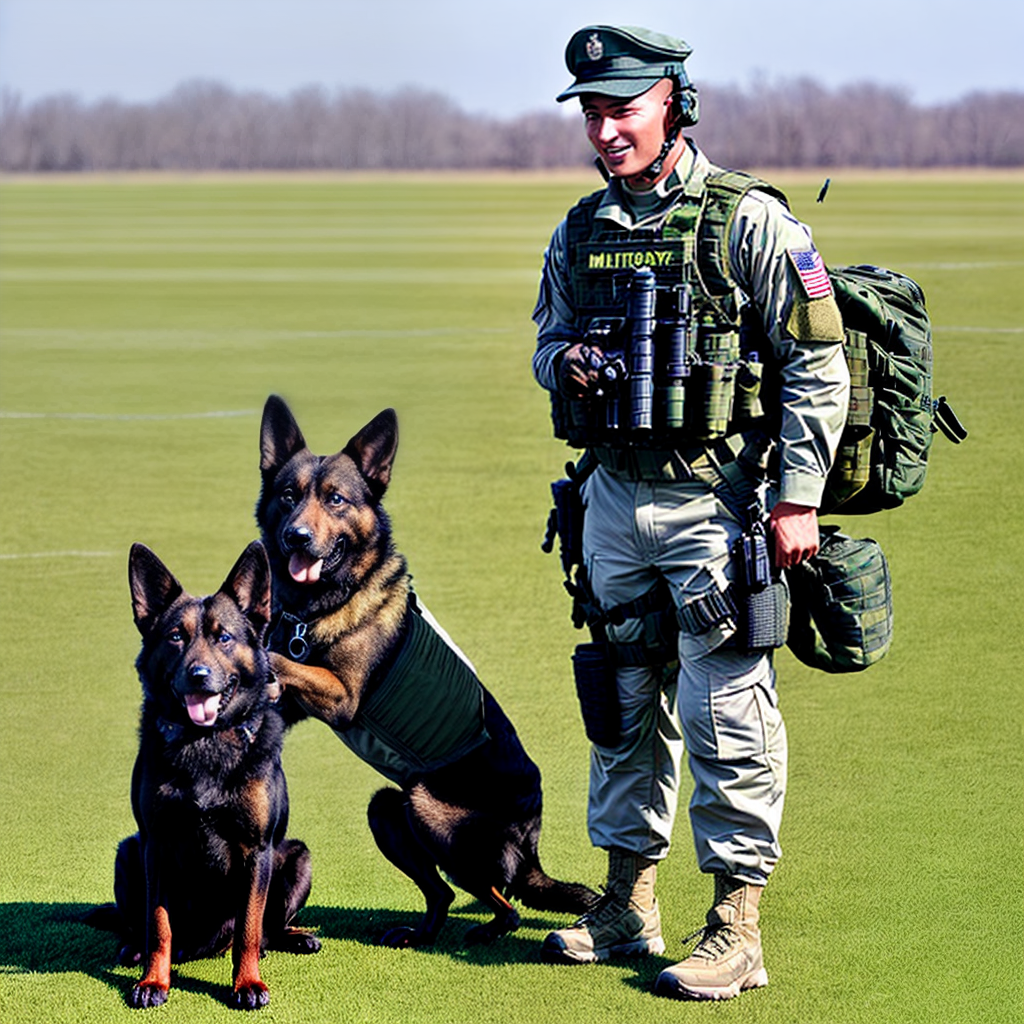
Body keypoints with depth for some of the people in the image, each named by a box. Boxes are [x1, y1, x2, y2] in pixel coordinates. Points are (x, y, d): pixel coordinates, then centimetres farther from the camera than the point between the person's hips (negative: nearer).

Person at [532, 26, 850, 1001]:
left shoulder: (747, 221, -9)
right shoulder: (581, 232, 9)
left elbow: (819, 365, -9)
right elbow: (548, 338, 23)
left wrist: (797, 499, -13)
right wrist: (567, 362, -3)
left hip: (717, 500, -6)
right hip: (615, 495, 6)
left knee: (728, 716, -5)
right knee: (624, 705, 14)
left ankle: (736, 926, 2)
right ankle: (627, 902, 25)